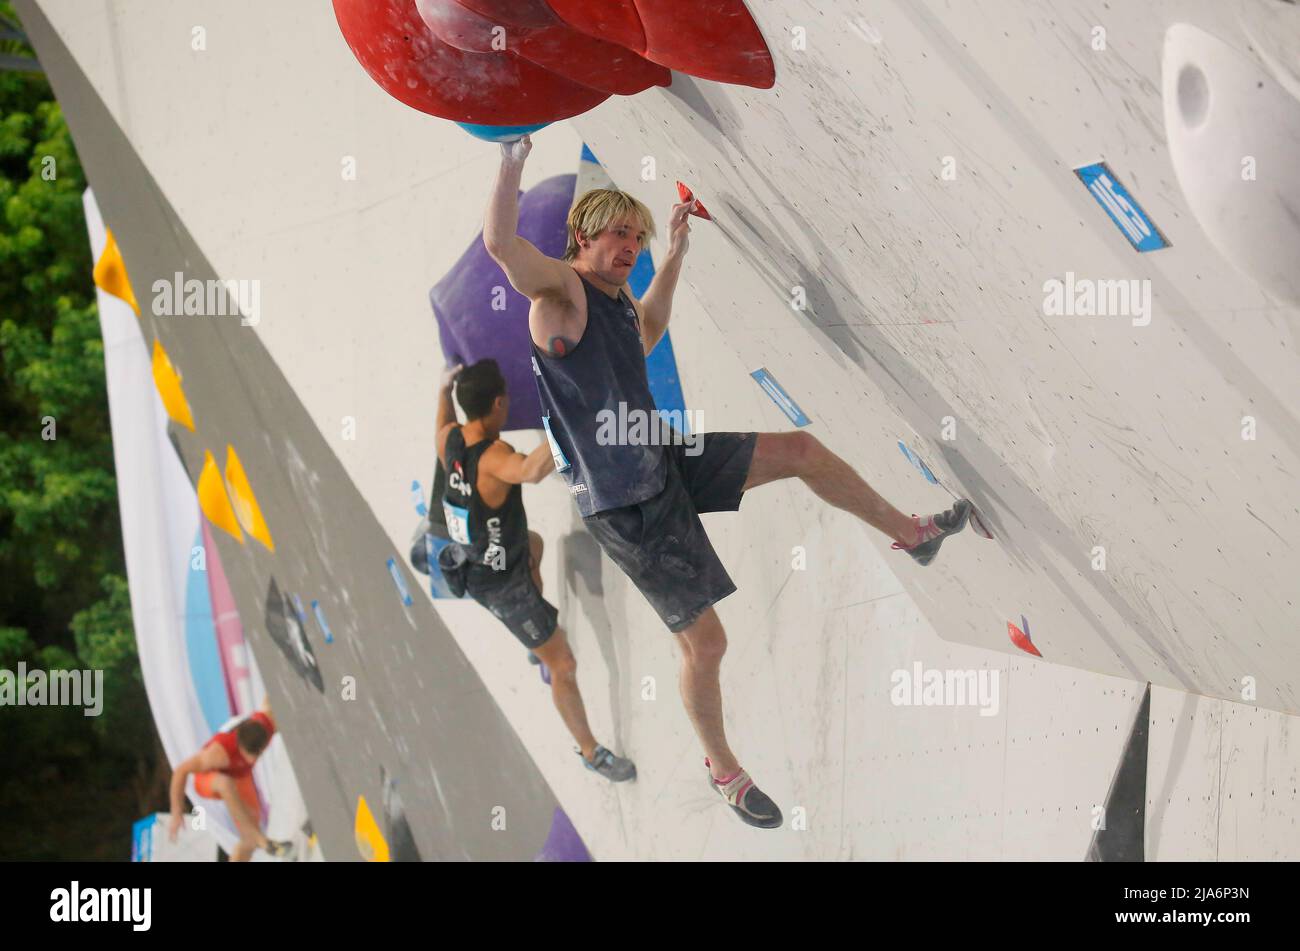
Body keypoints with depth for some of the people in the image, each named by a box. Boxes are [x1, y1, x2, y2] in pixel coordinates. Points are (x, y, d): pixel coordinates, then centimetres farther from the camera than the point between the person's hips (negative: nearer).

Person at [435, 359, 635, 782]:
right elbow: (532, 470, -63)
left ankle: (541, 609, 67)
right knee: (564, 666, 5)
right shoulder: (493, 458, -38)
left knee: (533, 543, 42)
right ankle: (590, 751, 21)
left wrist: (445, 387, 30)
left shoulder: (450, 438, -12)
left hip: (473, 554, 9)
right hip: (501, 584, -9)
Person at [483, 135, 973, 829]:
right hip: (626, 507, -8)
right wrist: (512, 158, -42)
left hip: (668, 461, 9)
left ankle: (913, 535, 26)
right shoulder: (561, 289, -16)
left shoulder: (616, 299, 10)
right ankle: (722, 770, 19)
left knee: (802, 450, 5)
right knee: (705, 642, -4)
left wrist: (675, 252, 33)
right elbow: (500, 243, -36)